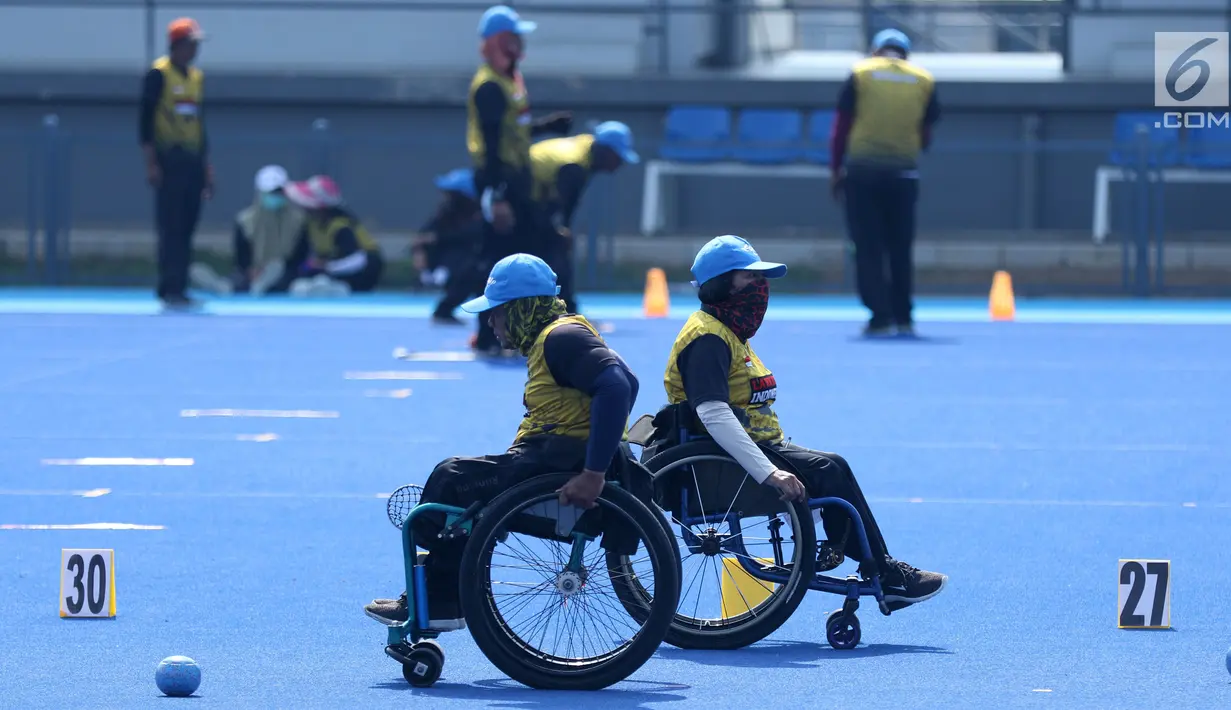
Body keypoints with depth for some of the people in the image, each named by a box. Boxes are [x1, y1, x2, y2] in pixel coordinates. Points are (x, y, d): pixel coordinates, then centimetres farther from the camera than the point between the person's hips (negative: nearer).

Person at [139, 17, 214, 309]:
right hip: (168, 161, -7)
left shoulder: (197, 77, 16)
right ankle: (170, 289, -9)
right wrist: (150, 162, -15)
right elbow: (145, 119, -9)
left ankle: (179, 288, 8)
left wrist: (206, 165, 17)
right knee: (171, 227, -9)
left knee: (187, 228, 5)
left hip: (193, 161, 7)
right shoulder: (158, 75, -6)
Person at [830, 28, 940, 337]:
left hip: (862, 170, -2)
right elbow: (925, 136, 9)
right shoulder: (924, 80, 7)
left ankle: (880, 317, -5)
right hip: (904, 171, 2)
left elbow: (841, 128, 2)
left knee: (868, 248, 1)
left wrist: (836, 171, 7)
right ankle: (903, 317, 13)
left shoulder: (861, 74, 3)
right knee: (900, 248, 12)